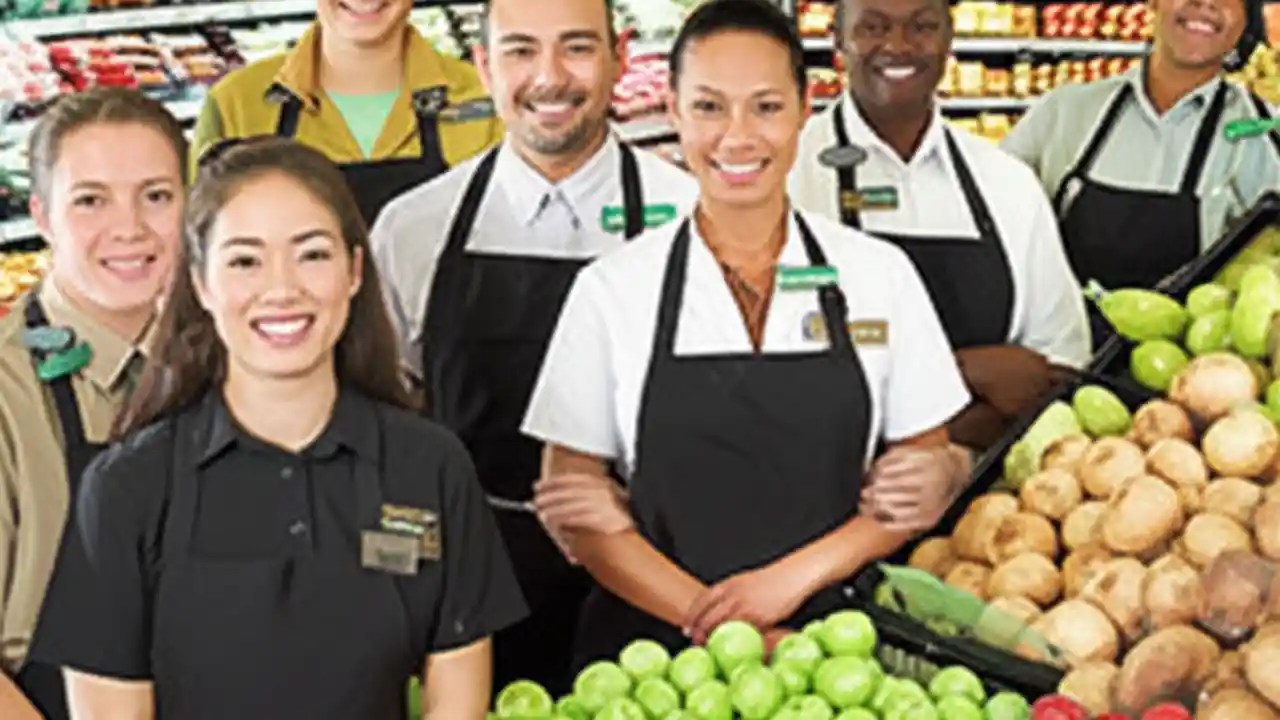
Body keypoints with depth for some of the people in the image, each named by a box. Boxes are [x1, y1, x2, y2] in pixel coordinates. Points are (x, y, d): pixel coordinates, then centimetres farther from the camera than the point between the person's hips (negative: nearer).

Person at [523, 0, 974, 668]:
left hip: (830, 635, 2)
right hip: (654, 651, -1)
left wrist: (793, 577, -5)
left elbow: (927, 475, 8)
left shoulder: (880, 273, 5)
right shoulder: (612, 288, 2)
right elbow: (570, 501, 1)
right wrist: (713, 620, -9)